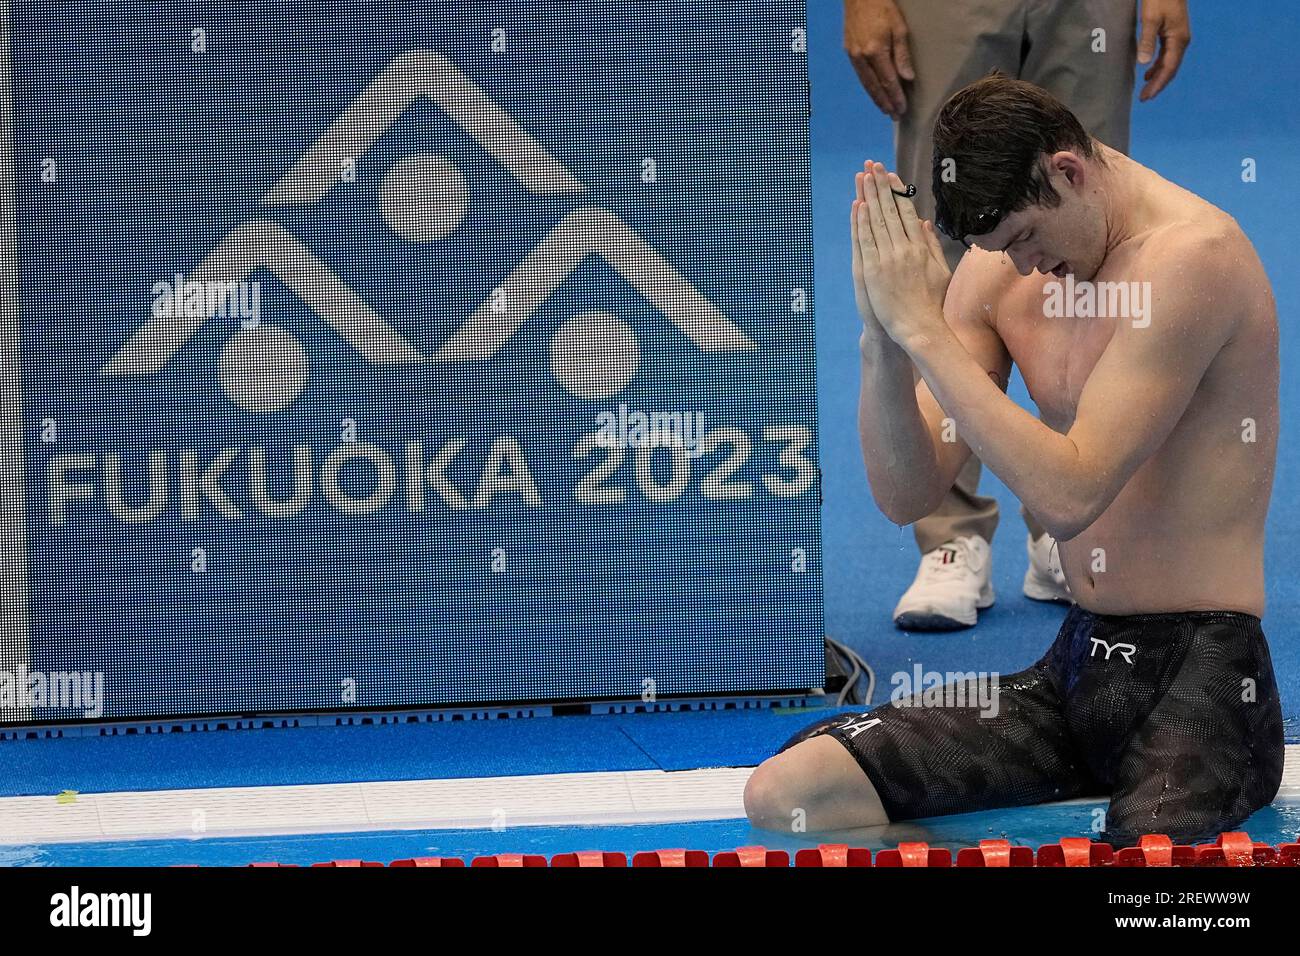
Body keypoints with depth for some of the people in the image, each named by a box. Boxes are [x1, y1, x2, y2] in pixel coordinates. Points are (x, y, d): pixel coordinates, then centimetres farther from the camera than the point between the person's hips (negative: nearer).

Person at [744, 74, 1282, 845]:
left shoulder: (1192, 256, -17)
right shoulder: (1001, 268, 6)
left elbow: (1068, 496, -24)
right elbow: (906, 495, 2)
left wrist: (923, 326, -22)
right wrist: (884, 340, -15)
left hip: (1198, 670, -7)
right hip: (1076, 664, 7)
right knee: (781, 796, -10)